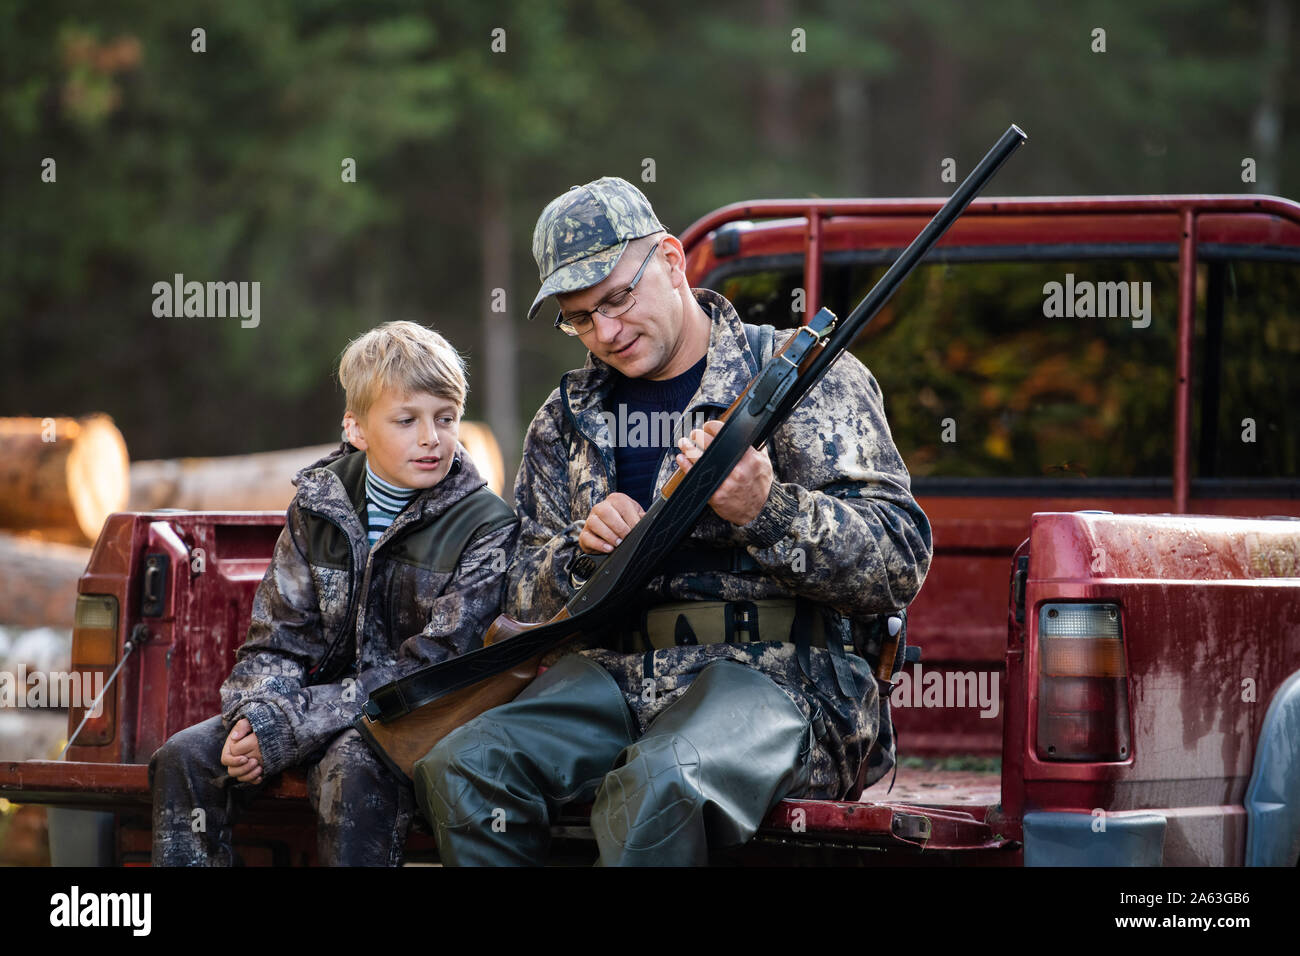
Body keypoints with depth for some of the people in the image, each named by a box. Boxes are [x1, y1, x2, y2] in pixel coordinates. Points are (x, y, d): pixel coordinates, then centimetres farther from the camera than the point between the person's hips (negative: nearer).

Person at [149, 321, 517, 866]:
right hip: (324, 695, 5)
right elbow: (279, 635, 6)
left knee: (352, 768, -36)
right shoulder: (318, 504, 6)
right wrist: (257, 713, -19)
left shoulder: (485, 527, -8)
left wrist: (290, 728, -20)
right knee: (185, 758, -14)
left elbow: (427, 669, -14)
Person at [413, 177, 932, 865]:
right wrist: (582, 552, -3)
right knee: (458, 769, -24)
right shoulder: (569, 415, 19)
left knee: (660, 786, -39)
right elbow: (524, 599, 20)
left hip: (776, 673, -5)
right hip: (614, 672, 5)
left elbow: (902, 561, -6)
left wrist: (764, 509, -22)